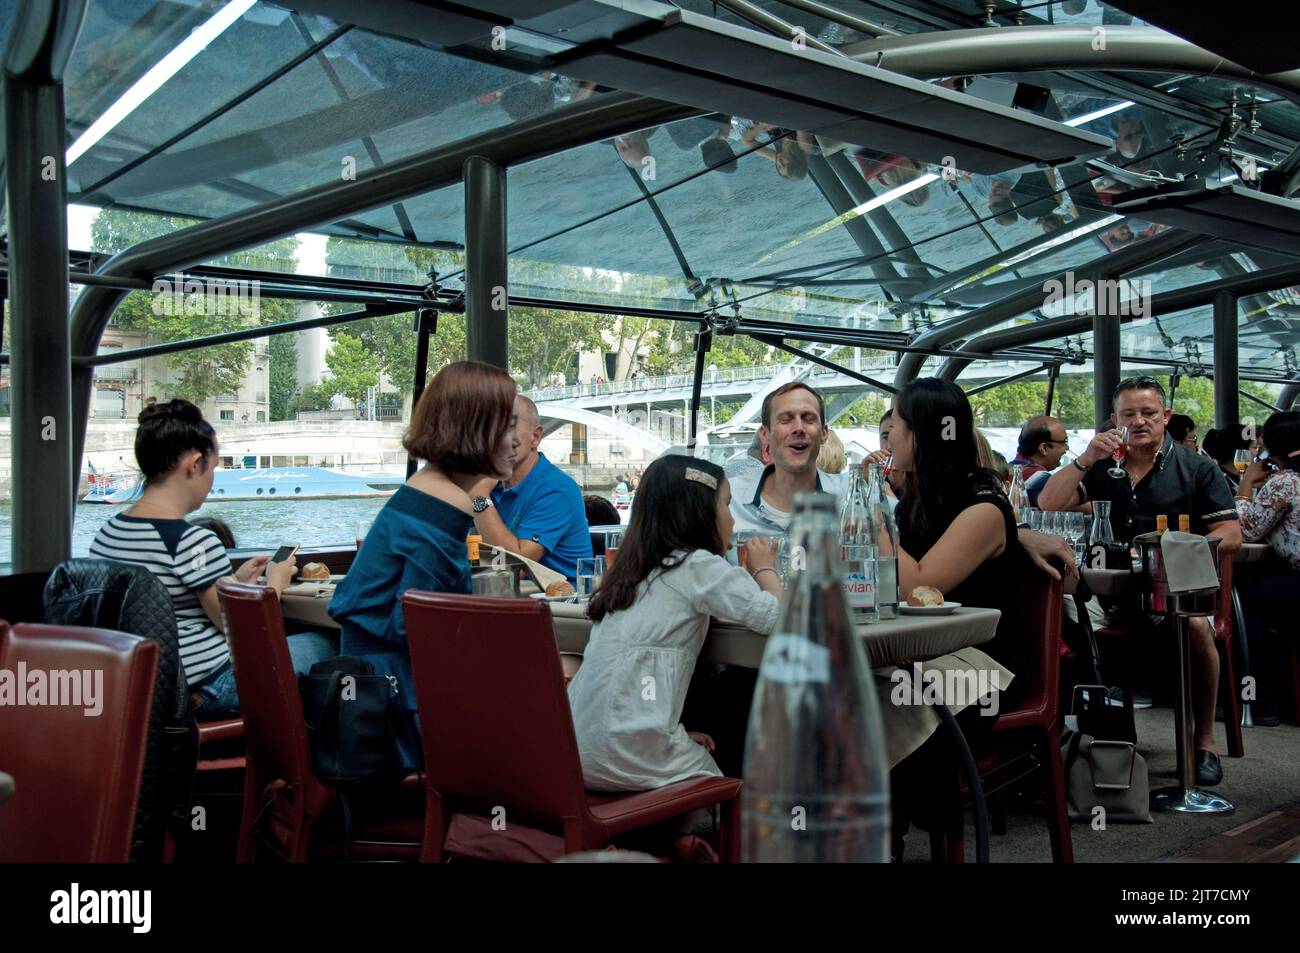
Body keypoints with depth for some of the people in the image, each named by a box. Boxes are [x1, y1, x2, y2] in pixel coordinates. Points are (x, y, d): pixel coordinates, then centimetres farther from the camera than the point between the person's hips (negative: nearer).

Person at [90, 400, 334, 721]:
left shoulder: (108, 532, 3)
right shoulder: (193, 540, -23)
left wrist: (235, 581, 15)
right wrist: (275, 584, 3)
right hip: (204, 691, -9)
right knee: (320, 645, 11)